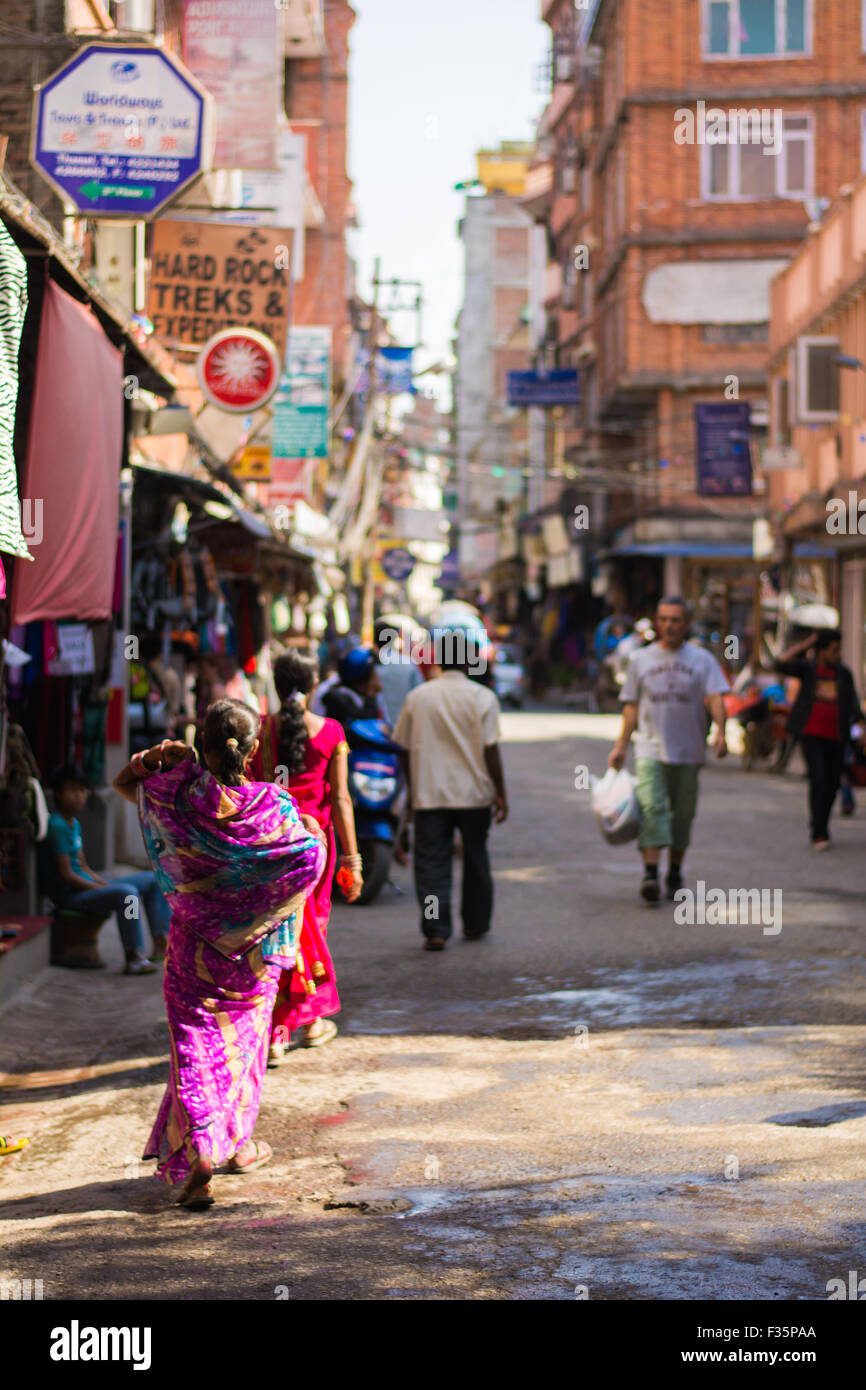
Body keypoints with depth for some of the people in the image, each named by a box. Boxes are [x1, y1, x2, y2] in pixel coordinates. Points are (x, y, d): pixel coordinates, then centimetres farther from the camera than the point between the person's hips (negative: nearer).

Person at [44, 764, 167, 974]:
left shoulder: (74, 824, 14)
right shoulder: (57, 826, -16)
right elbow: (66, 875, -20)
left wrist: (106, 883, 3)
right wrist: (103, 888, -16)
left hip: (88, 885, 11)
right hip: (70, 895, -11)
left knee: (152, 880, 11)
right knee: (127, 892, -35)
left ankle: (161, 941, 5)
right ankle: (134, 959, -35)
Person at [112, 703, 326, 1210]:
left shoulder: (178, 798, -14)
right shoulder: (275, 806, -17)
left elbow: (124, 783, 5)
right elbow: (311, 856, -6)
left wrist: (155, 758, -13)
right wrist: (313, 828, 14)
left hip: (194, 944, -1)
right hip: (254, 947, 1)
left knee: (197, 1045, 3)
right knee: (244, 1039, 20)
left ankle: (199, 1152, -14)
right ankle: (239, 1143, 33)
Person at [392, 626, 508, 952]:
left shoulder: (416, 697, 4)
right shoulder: (482, 697, -5)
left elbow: (404, 748, 8)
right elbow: (490, 749, -8)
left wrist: (412, 790, 19)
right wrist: (500, 793, -1)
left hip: (428, 794, 1)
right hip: (473, 793, -1)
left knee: (431, 863, 2)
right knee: (475, 859, 15)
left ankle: (435, 930, -7)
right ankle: (475, 924, 25)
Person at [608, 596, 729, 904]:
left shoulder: (702, 659, 5)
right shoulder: (640, 659, 9)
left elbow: (715, 697, -7)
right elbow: (632, 706, 13)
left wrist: (720, 731, -24)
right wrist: (621, 744, 7)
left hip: (688, 751, 1)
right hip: (650, 748, 0)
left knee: (683, 814, 8)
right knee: (651, 808, -17)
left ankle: (675, 873, 22)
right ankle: (650, 873, -22)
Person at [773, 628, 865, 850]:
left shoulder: (844, 674, 6)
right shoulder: (807, 669, -1)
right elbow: (781, 664, -16)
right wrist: (804, 645, -10)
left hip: (835, 737, 4)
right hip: (812, 735, -3)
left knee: (832, 784, 8)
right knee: (818, 780, -16)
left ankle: (818, 826, 27)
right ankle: (819, 833, -15)